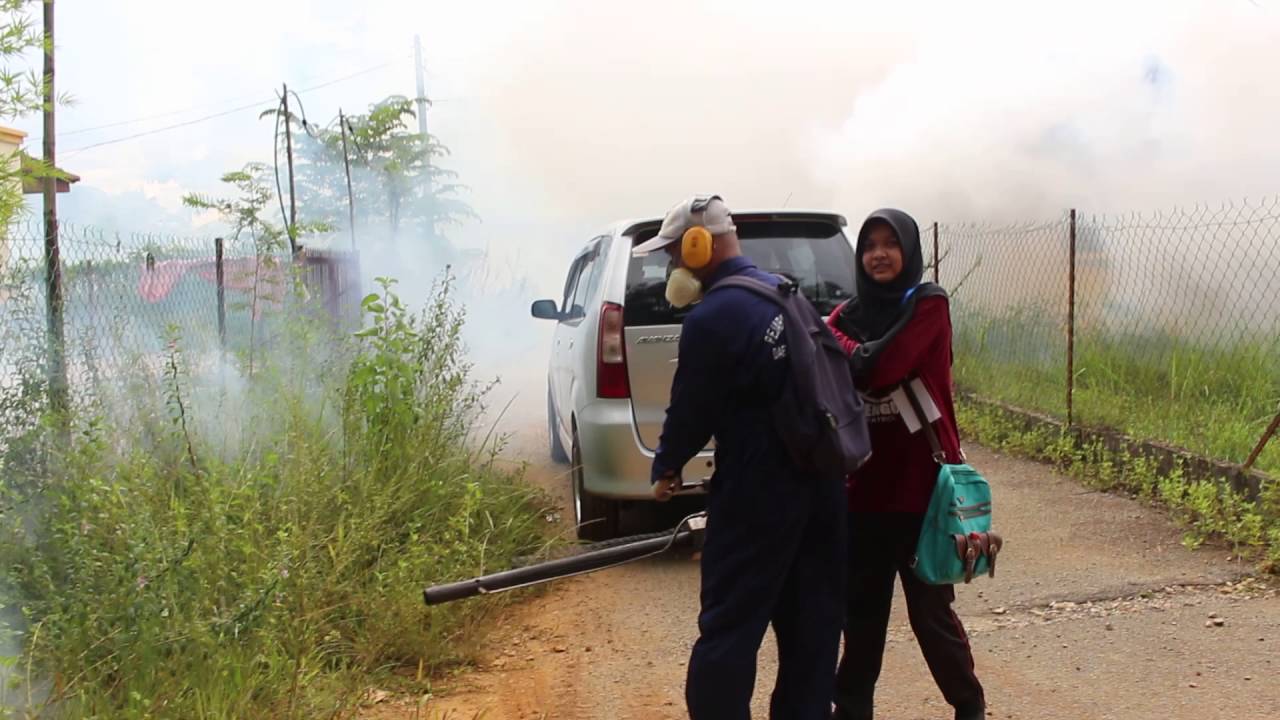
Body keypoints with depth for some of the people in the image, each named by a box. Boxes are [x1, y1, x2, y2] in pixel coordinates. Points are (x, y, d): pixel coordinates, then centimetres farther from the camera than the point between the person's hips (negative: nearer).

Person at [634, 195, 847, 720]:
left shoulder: (712, 318, -16)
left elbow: (691, 411, -10)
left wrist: (665, 470, 8)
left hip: (757, 491, -8)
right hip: (821, 479, 9)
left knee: (729, 627, 0)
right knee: (812, 618, 16)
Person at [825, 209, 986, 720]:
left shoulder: (928, 305, -7)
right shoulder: (849, 312, 10)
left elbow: (880, 368, -20)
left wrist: (836, 341, -6)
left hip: (920, 480, -4)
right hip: (863, 483, 5)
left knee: (929, 607, 5)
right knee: (861, 607, 12)